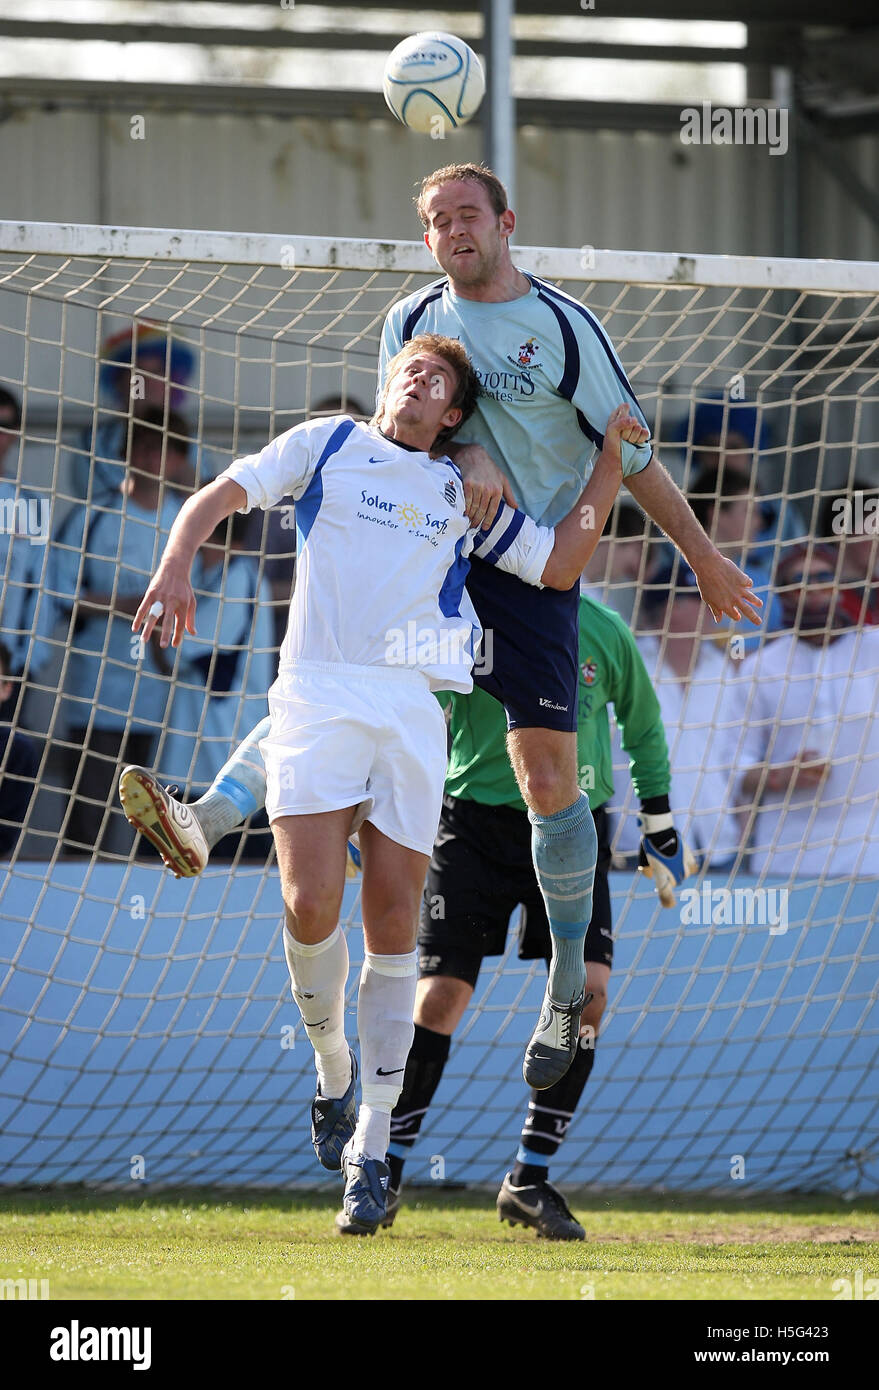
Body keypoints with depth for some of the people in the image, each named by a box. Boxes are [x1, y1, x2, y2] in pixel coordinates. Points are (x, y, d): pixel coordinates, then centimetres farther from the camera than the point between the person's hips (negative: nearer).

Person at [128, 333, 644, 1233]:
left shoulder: (465, 497, 19)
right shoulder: (325, 445, 15)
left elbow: (558, 565, 16)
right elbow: (220, 495, 9)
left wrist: (611, 460, 10)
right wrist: (176, 567, -10)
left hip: (411, 709, 2)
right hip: (316, 694, -2)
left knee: (392, 922, -2)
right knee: (311, 905, -16)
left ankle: (371, 1149, 5)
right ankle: (332, 1075, 12)